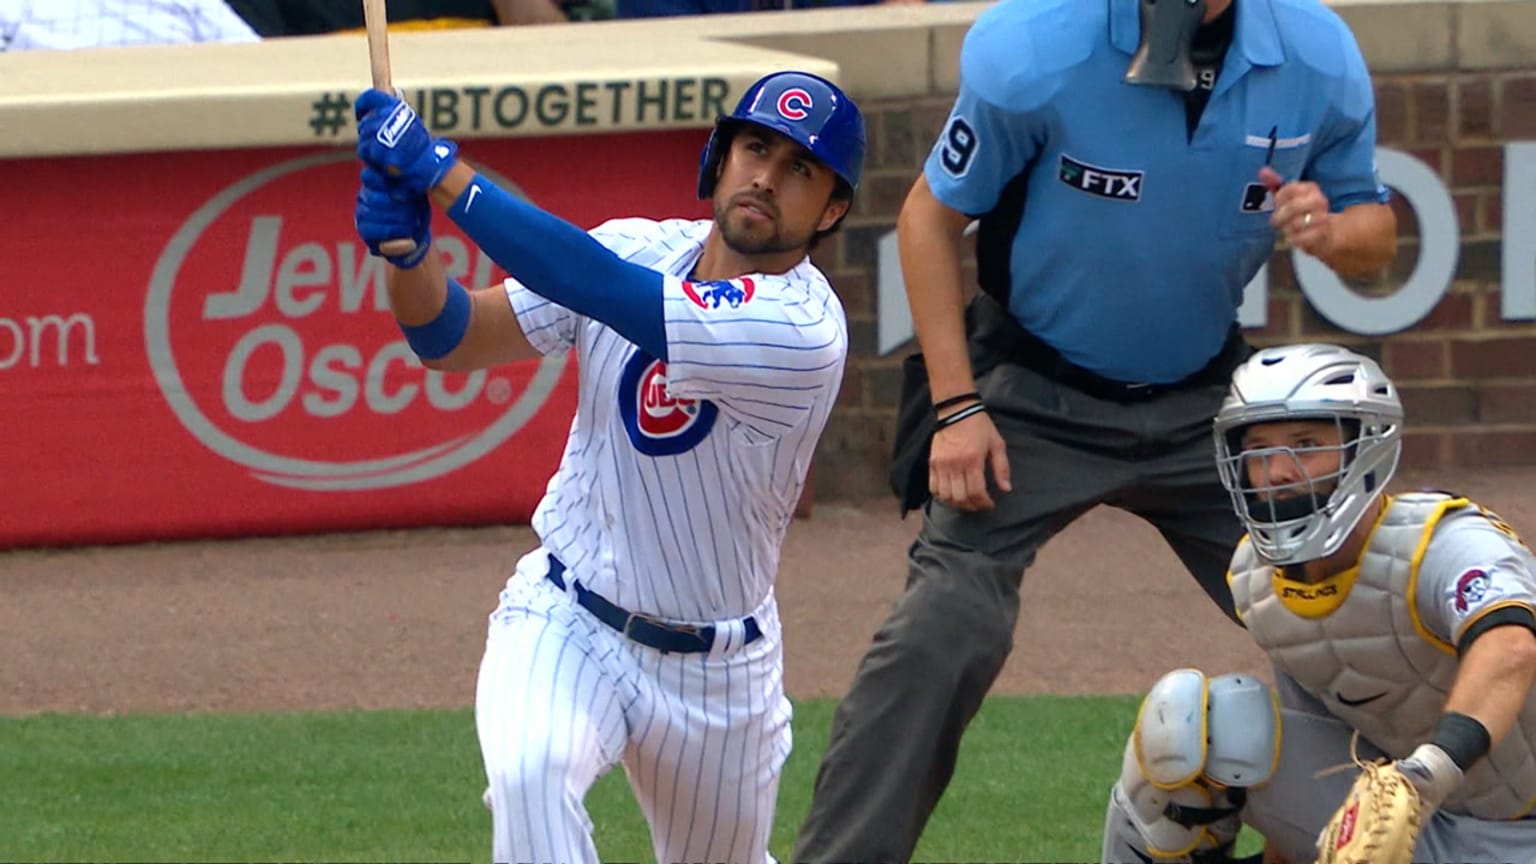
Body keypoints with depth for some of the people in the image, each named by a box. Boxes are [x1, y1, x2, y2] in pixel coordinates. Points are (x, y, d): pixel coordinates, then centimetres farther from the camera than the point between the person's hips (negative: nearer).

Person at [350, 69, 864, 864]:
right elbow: (454, 341, -7)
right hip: (565, 621, 2)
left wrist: (440, 172, -35)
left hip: (716, 671, -2)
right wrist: (406, 252, -29)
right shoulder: (637, 248, -7)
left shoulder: (803, 332, -25)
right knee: (528, 773, -31)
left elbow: (596, 286, -34)